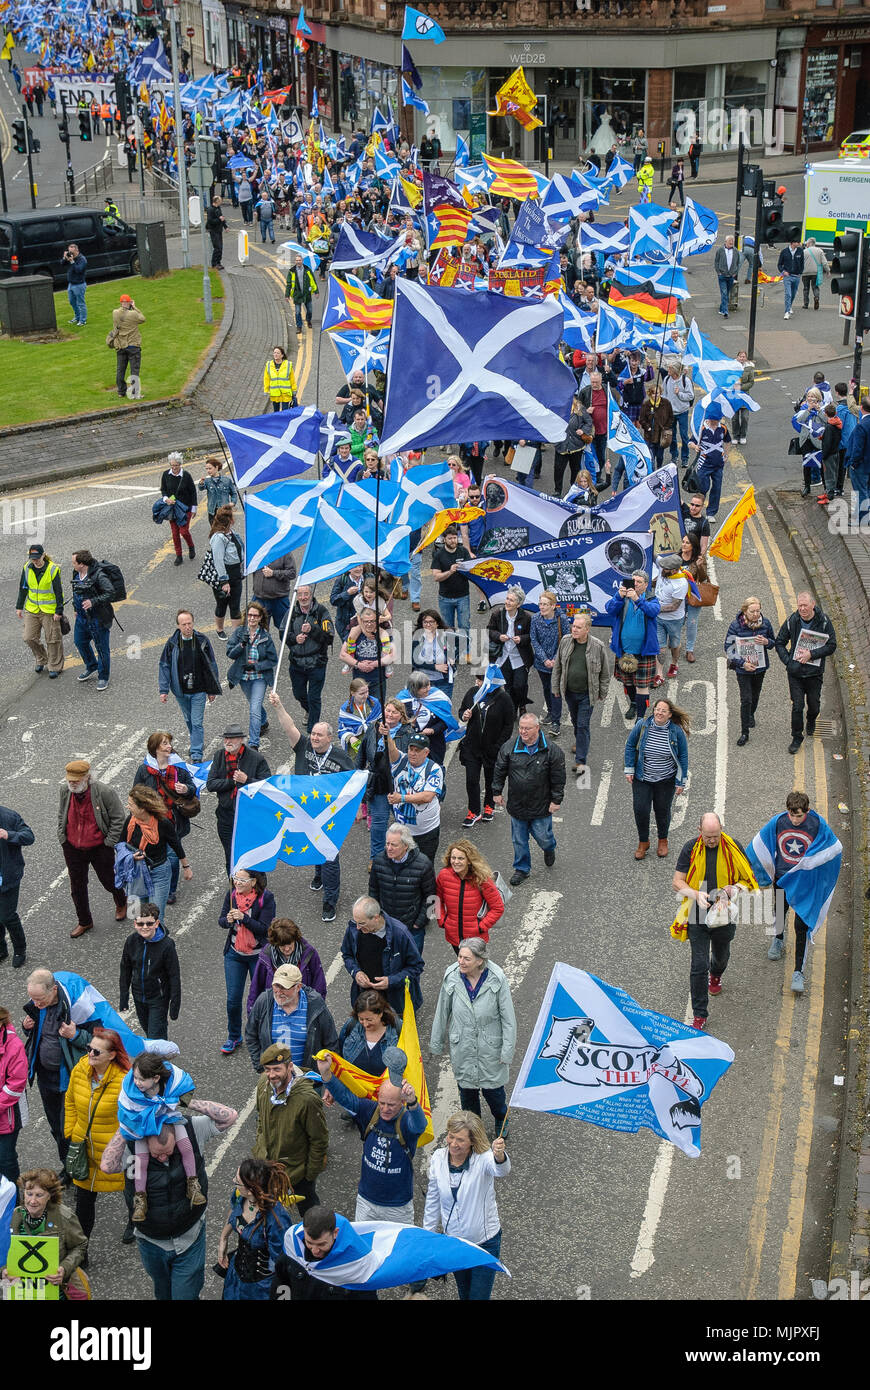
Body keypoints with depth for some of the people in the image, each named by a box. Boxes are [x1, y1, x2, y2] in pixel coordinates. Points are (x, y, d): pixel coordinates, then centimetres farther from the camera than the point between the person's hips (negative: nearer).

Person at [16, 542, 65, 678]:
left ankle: (55, 667, 16)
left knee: (53, 640, 2)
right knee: (29, 638, 4)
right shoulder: (27, 568, -1)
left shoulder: (53, 570, -14)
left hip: (50, 611, -4)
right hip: (31, 610, 4)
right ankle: (41, 660, 28)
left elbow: (59, 592, -10)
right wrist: (19, 607, 11)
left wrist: (59, 611, -11)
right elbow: (23, 589, 11)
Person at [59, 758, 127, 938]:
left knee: (108, 880, 15)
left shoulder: (104, 792, -22)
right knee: (77, 887, 13)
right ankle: (84, 922, 32)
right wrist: (62, 837, 7)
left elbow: (117, 818, -12)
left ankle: (121, 903, 48)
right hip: (72, 848, 4)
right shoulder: (65, 791, -8)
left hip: (99, 848, -4)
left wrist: (109, 842, -13)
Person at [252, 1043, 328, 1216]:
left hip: (297, 1167, -5)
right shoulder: (263, 1084, -14)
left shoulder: (307, 1099, -34)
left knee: (307, 1208, 19)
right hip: (265, 1159, 6)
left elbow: (319, 1140, -21)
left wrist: (311, 1174, -13)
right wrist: (259, 1142, 13)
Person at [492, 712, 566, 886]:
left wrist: (556, 800, -5)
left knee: (542, 836, 7)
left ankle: (549, 849, 42)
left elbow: (558, 778, -5)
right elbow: (499, 772, 7)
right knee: (519, 840, 11)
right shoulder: (509, 748, -5)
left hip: (541, 806, -2)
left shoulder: (551, 751, -11)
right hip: (517, 805, 2)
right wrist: (497, 792, 7)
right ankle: (522, 869, 29)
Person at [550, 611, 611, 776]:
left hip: (587, 694, -4)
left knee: (583, 725, -4)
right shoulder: (565, 641, -5)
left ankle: (580, 761, 1)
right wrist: (556, 687, 9)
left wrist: (602, 693, 1)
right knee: (575, 721, 21)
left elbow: (605, 672, -3)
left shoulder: (598, 646, -14)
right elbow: (557, 666, 7)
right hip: (569, 692, 4)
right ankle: (579, 742, 48)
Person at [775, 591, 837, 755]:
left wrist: (811, 654, -18)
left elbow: (831, 646, -7)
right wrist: (788, 661, -7)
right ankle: (797, 738, 13)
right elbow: (779, 643, 5)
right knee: (797, 706, -2)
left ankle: (811, 722, 47)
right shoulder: (792, 621, -6)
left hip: (814, 673, 0)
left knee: (814, 705, 13)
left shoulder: (824, 621, -10)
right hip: (795, 672, 0)